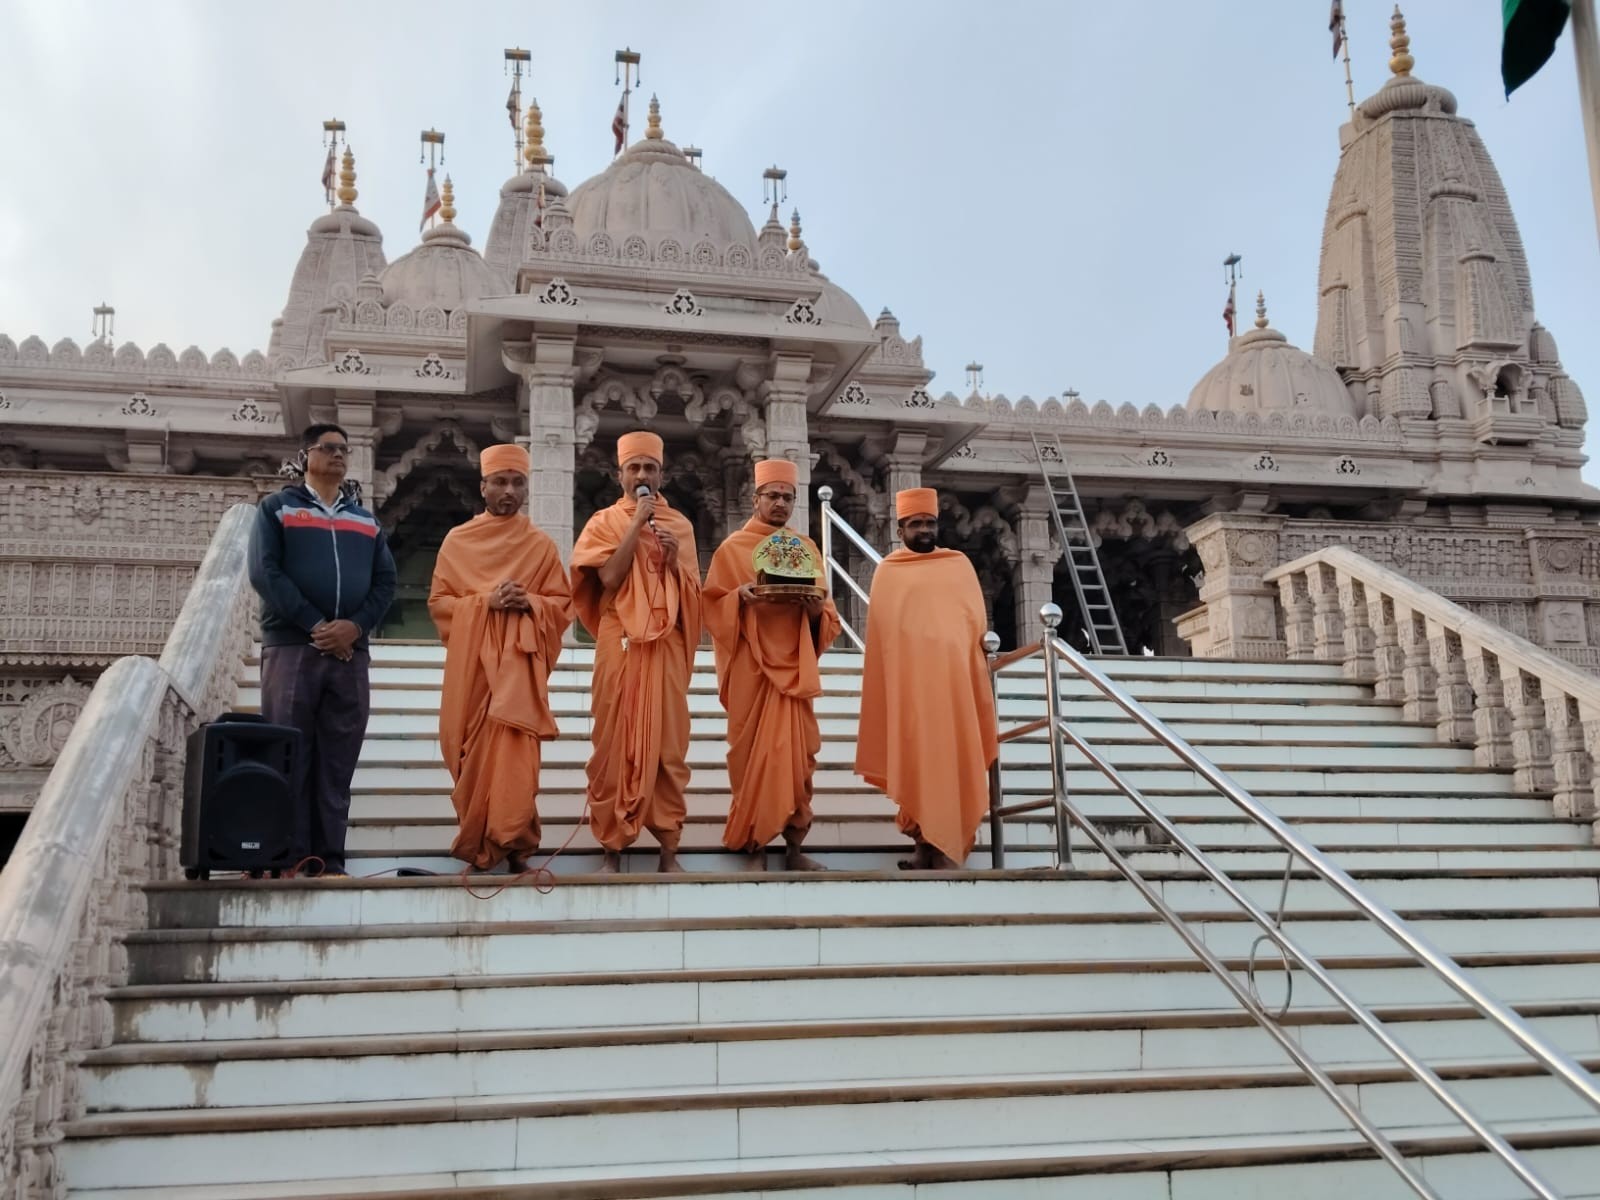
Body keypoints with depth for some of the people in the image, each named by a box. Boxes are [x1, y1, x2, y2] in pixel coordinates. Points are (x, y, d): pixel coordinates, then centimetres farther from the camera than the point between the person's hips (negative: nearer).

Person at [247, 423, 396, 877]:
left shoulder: (366, 521, 22)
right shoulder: (276, 508, 10)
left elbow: (385, 581, 11)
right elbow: (264, 572, -4)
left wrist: (355, 625, -8)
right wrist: (314, 625, -13)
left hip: (350, 652, 4)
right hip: (291, 646, -3)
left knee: (338, 762, 1)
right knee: (289, 759, -5)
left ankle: (329, 859, 3)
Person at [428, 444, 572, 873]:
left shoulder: (541, 544, 8)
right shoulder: (458, 540, 8)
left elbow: (563, 604, 9)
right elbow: (439, 602, 5)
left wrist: (529, 603, -11)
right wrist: (485, 601, -10)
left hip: (519, 662, -1)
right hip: (471, 662, 1)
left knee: (513, 753, -12)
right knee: (472, 754, 2)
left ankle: (511, 844, -6)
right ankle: (476, 846, 13)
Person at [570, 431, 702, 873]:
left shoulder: (680, 525, 12)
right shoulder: (604, 522, 5)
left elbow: (693, 594, 11)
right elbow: (609, 578, -11)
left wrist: (675, 560, -7)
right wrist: (636, 524, -11)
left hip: (666, 646, 2)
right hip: (620, 645, -2)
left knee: (668, 744, 0)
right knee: (616, 742, -2)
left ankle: (669, 846, 5)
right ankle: (612, 844, 5)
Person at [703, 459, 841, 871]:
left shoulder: (807, 548, 13)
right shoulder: (732, 548, 4)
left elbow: (827, 617, 13)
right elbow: (713, 606, 0)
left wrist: (817, 611, -9)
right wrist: (740, 597, -20)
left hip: (794, 666, 3)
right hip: (751, 667, -3)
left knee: (797, 753, 0)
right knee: (752, 753, -4)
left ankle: (794, 845, 8)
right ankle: (753, 844, 4)